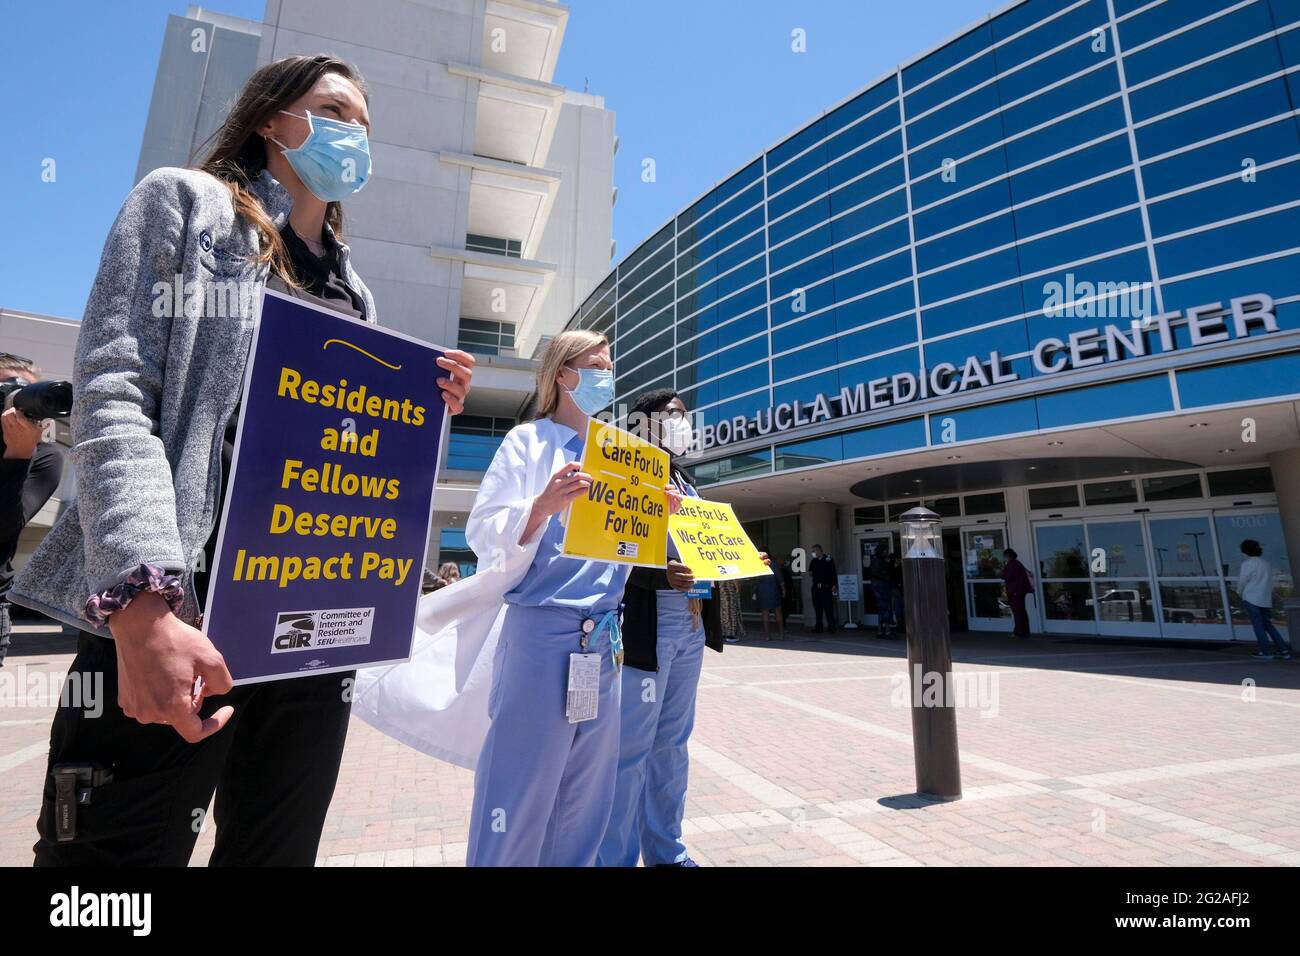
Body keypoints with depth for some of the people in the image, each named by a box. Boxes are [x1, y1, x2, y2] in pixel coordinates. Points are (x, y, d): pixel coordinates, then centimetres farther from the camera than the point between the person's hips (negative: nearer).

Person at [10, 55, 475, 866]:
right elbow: (113, 394, -9)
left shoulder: (355, 293, 20)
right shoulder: (187, 202, 6)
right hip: (183, 609, -5)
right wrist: (144, 605, -21)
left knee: (276, 850, 16)